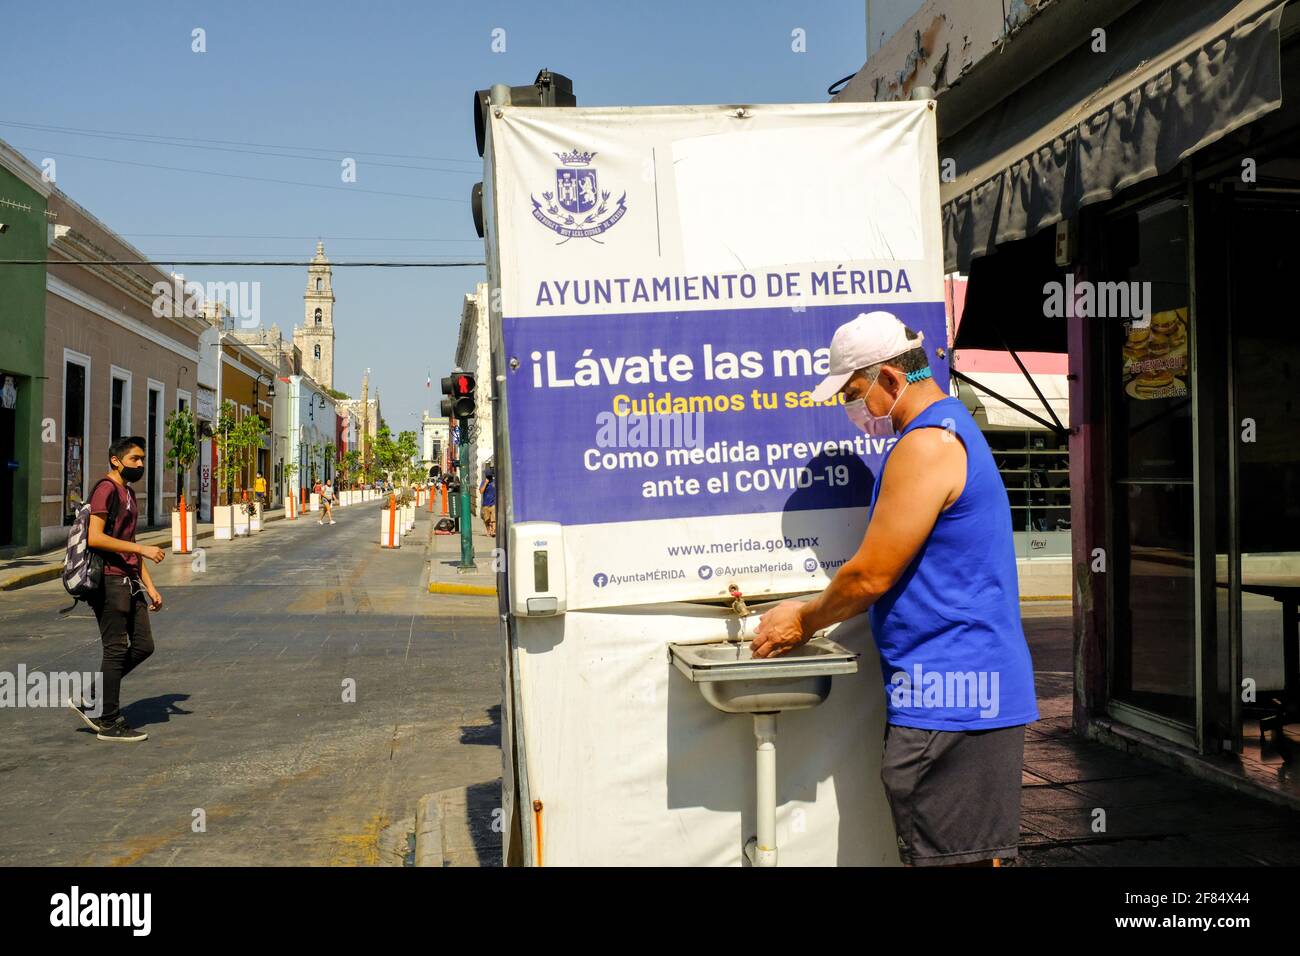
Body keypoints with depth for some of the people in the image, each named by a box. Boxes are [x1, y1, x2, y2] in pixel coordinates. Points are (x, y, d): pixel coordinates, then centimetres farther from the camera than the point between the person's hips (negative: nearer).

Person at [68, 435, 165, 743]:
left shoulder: (129, 493, 19)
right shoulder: (106, 489, -11)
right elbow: (95, 538, -22)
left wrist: (150, 586, 18)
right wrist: (143, 549, -21)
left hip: (129, 582, 9)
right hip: (109, 581, -9)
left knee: (143, 646, 8)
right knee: (116, 650, -3)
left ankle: (90, 700, 19)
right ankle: (109, 722, 7)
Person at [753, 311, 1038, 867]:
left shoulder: (925, 446, -17)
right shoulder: (951, 428, 17)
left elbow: (870, 576, -16)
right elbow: (899, 572, 21)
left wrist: (803, 620, 1)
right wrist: (810, 615, 17)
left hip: (946, 695, -11)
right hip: (971, 685, 11)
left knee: (951, 856, -2)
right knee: (969, 854, 15)